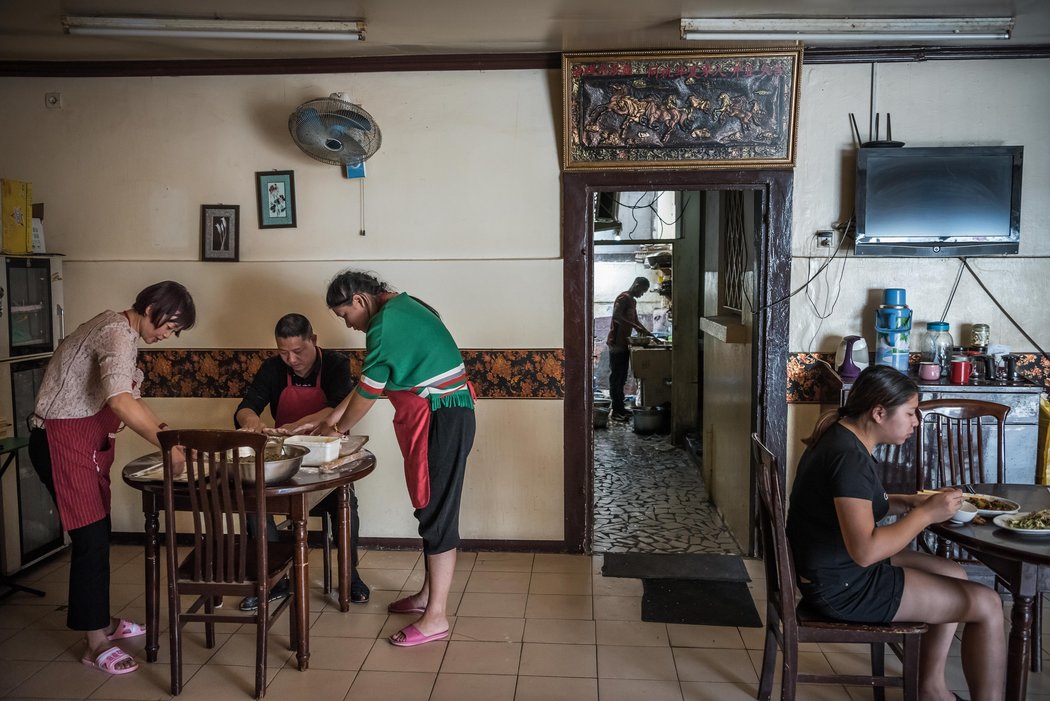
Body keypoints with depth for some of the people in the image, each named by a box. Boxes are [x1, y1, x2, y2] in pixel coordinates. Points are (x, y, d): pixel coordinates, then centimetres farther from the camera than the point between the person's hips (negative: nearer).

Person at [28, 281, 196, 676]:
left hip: (88, 443, 10)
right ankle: (96, 644, 4)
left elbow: (131, 398, 16)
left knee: (99, 534, 15)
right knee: (91, 538, -6)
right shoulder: (118, 333, -20)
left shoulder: (121, 333, 12)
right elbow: (119, 400, -34)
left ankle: (102, 622, 28)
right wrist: (167, 446, -29)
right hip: (62, 441, -10)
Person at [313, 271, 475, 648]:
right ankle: (428, 594, 29)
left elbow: (367, 391, -10)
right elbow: (372, 380, 19)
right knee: (431, 508, 17)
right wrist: (335, 416, 18)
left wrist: (337, 430, 6)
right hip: (438, 418, 10)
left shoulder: (385, 324, -16)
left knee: (437, 513, -6)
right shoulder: (400, 308, 15)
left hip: (441, 420, -10)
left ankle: (436, 617, 2)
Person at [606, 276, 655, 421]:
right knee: (616, 377, -5)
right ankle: (615, 411, -2)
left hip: (624, 344, 10)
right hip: (616, 344, -10)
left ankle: (620, 408, 19)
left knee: (622, 378, 12)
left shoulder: (633, 301, 18)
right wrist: (636, 327, -27)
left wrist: (649, 334, 15)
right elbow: (616, 317, -26)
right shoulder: (623, 298, -13)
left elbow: (635, 321, 25)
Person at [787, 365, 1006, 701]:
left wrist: (907, 501, 5)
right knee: (987, 604, -2)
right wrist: (927, 513, -19)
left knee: (954, 574, 22)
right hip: (843, 587, -10)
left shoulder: (841, 438, 5)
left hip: (834, 567, 10)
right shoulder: (848, 456, -26)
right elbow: (866, 551, -30)